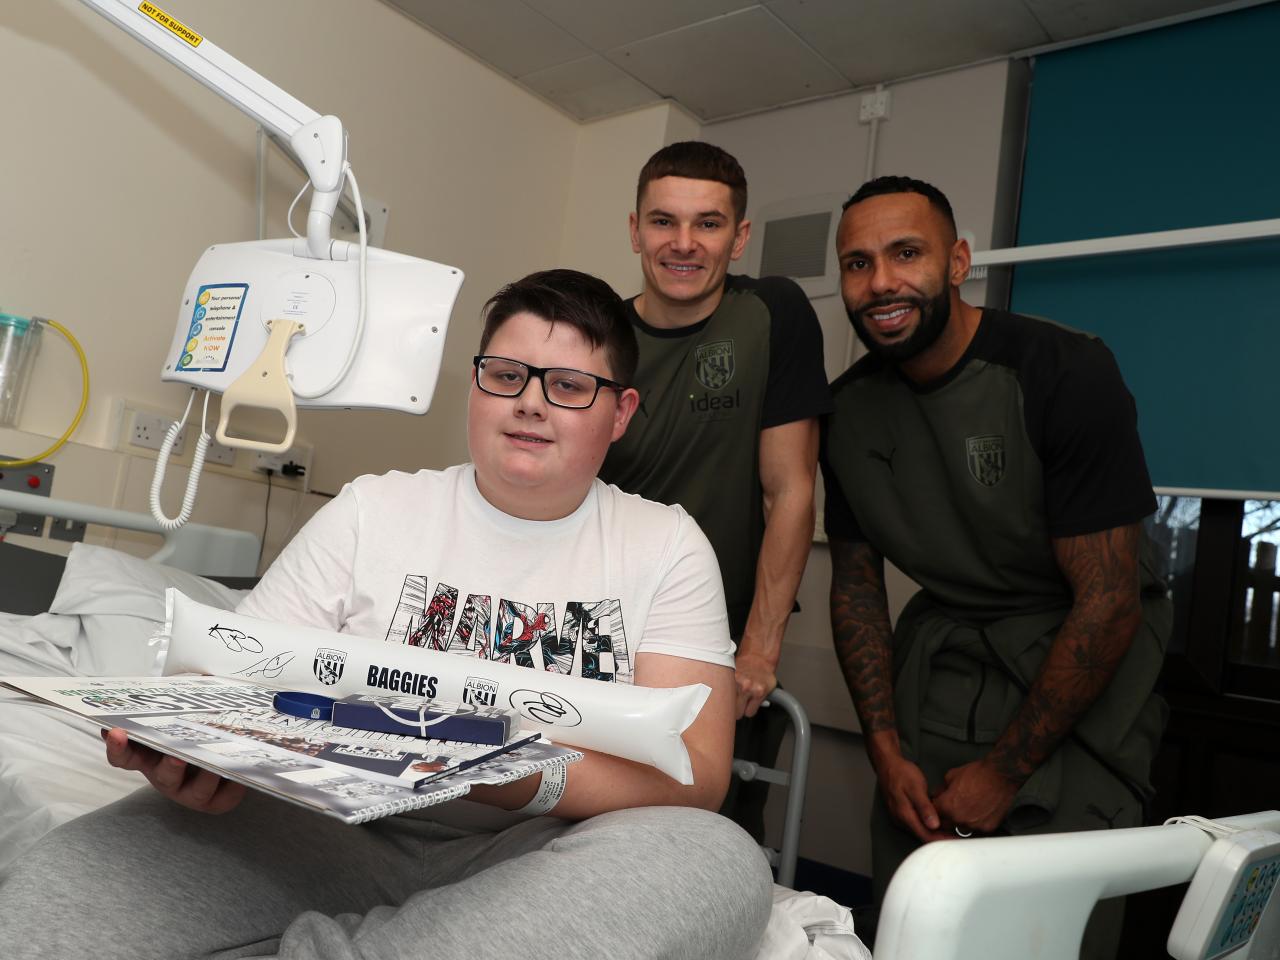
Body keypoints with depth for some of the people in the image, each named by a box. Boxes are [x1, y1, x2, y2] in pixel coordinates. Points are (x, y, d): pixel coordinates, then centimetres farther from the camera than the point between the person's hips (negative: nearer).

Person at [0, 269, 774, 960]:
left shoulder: (668, 547, 5)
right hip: (336, 831, -2)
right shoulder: (371, 511, 9)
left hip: (536, 860, 3)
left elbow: (694, 775, -6)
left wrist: (525, 778, -25)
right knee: (72, 874, -27)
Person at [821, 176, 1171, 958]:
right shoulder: (849, 408, -4)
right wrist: (887, 749, -4)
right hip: (944, 651, 4)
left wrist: (1004, 771, -14)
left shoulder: (1067, 373, -20)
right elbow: (856, 580, 4)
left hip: (1083, 665, -4)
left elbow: (1109, 601, -19)